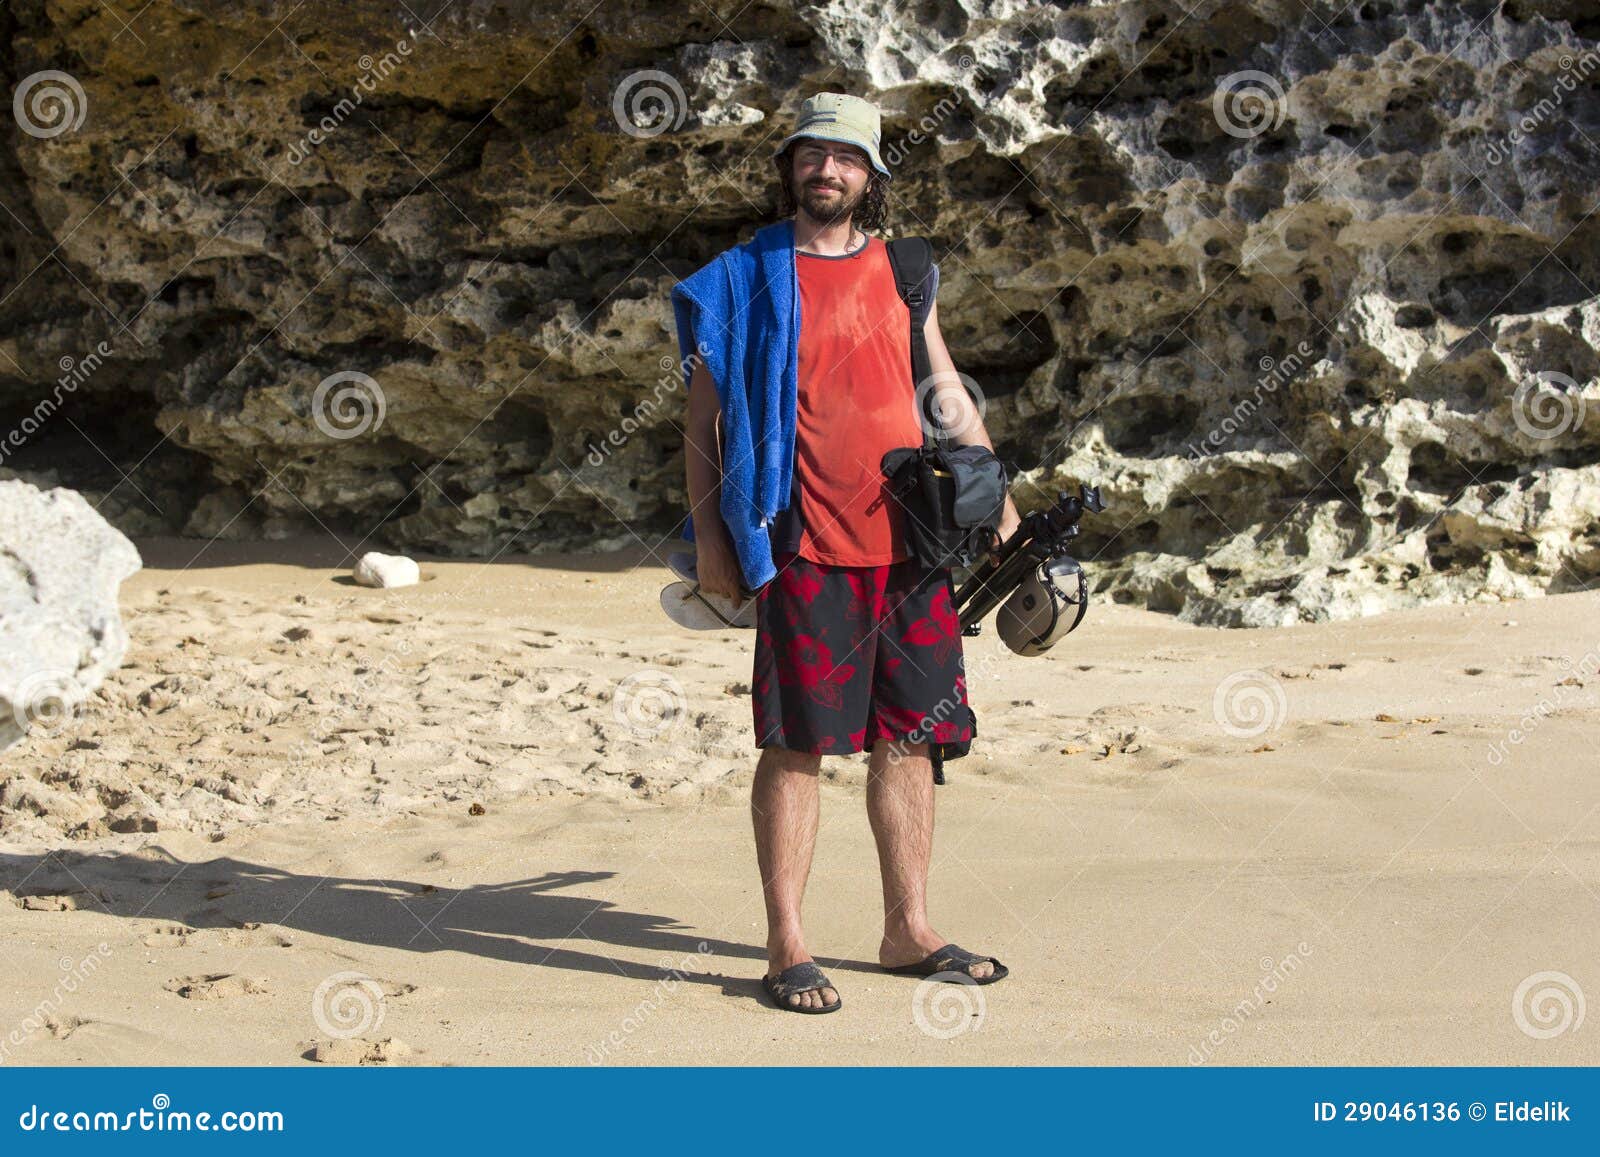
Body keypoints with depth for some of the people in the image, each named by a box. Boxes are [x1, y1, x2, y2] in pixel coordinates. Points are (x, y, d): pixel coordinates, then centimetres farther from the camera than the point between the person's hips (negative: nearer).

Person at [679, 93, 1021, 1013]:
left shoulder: (904, 273, 14)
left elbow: (948, 397, 21)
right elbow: (704, 411, 2)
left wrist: (997, 498, 16)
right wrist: (708, 531, -6)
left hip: (911, 542, 4)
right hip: (808, 549, -4)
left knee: (910, 739, 8)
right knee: (797, 747, -3)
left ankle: (910, 930, 19)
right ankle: (787, 948, 4)